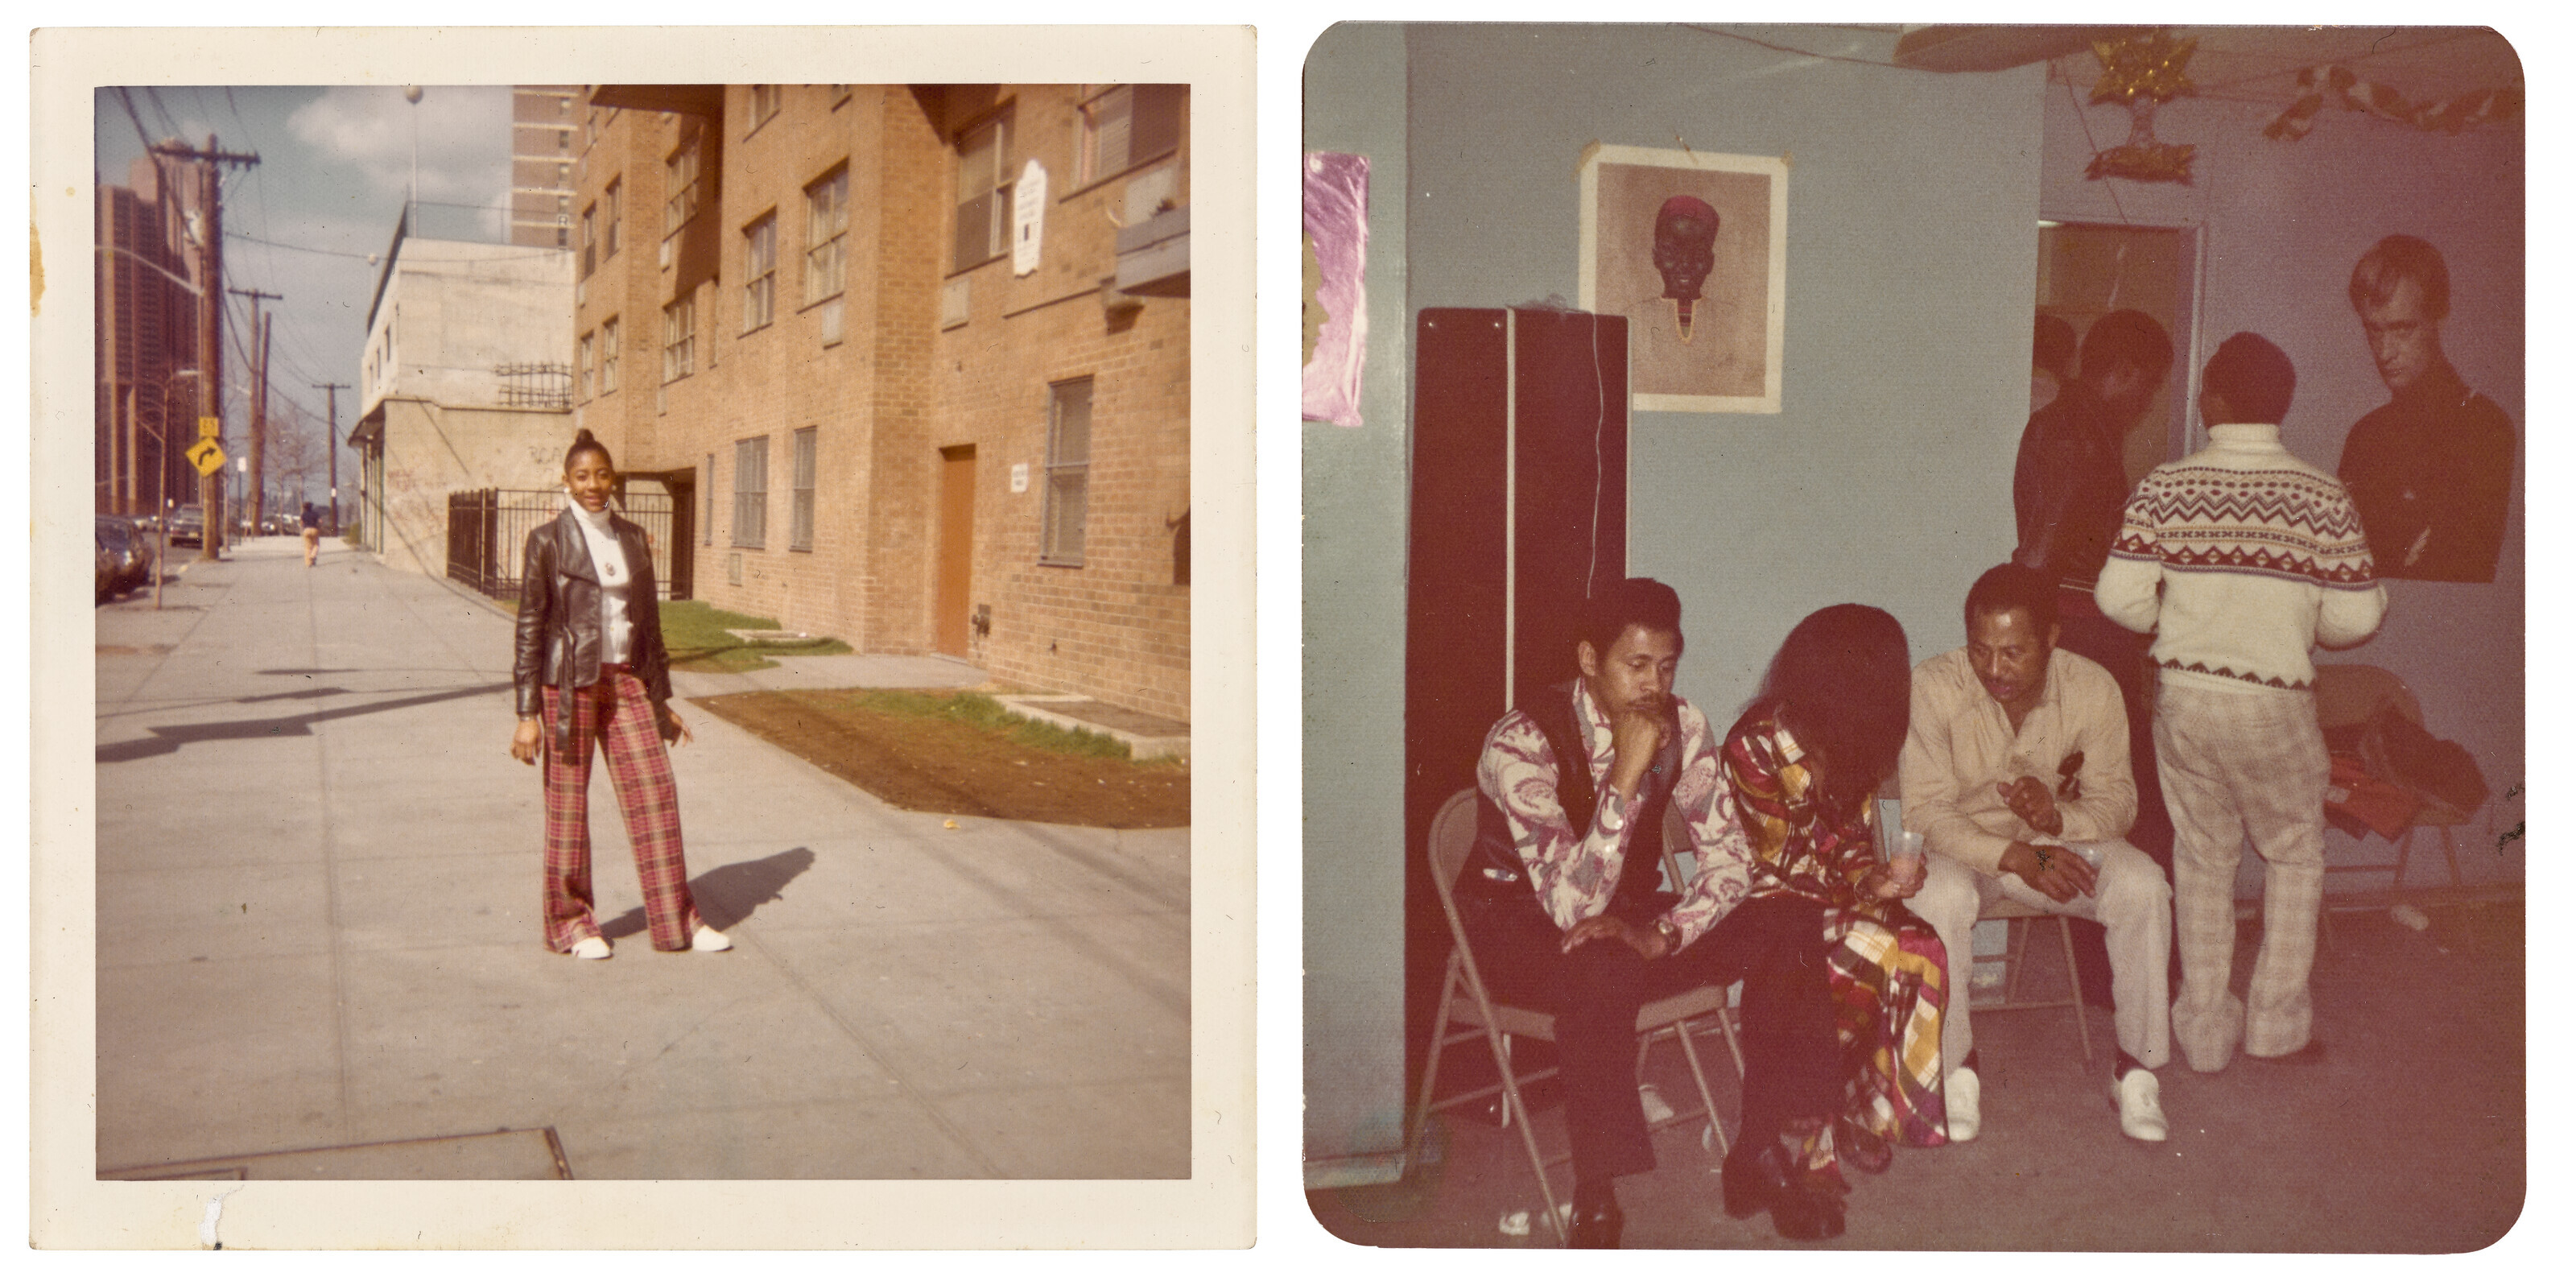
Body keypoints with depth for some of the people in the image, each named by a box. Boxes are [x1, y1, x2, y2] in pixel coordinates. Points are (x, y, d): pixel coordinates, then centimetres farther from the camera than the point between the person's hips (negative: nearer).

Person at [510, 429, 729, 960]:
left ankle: (677, 920, 11)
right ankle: (571, 923, 18)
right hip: (570, 683, -4)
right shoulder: (548, 541, -5)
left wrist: (662, 699, 14)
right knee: (567, 803, 5)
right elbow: (530, 627, -5)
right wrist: (528, 714, -9)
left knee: (655, 794, 3)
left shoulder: (632, 538, 8)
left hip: (627, 681, 4)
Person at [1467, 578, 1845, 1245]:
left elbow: (1729, 857, -7)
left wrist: (1660, 935, -26)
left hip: (1631, 912, 6)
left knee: (1793, 925, -14)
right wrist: (1626, 774, -39)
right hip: (1521, 926, -6)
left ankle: (1762, 1153, -6)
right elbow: (1573, 907, -33)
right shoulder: (1522, 744, -26)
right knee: (1604, 968, -40)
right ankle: (1596, 1201, -24)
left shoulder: (1680, 724, -9)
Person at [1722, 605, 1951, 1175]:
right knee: (1876, 953, -29)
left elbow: (1853, 838, 9)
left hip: (1835, 899, 6)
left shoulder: (1850, 745, 5)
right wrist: (1865, 885, -21)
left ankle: (1872, 1111, -8)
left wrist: (1872, 878, -13)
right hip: (1769, 908, -6)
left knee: (1922, 950, -22)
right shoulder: (1759, 743, -16)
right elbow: (1778, 865, -14)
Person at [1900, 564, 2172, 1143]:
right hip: (1963, 844, -2)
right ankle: (1956, 1068, -15)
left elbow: (2116, 801, -6)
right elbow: (1924, 811, -19)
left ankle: (2137, 1064, -10)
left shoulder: (2093, 690, -14)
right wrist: (2016, 857, -31)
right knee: (1938, 897, -35)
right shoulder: (1933, 686, -21)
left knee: (2142, 886, -26)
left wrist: (2058, 818, -29)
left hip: (2062, 839, 2)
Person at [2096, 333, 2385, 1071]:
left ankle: (2206, 1032, 20)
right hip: (2275, 704, -2)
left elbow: (2120, 598, -10)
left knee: (2203, 860, 14)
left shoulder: (2165, 488, -6)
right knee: (2296, 856, 18)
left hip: (2184, 698, 2)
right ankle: (2276, 1023, 19)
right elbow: (2354, 619, -7)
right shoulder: (2322, 496, -7)